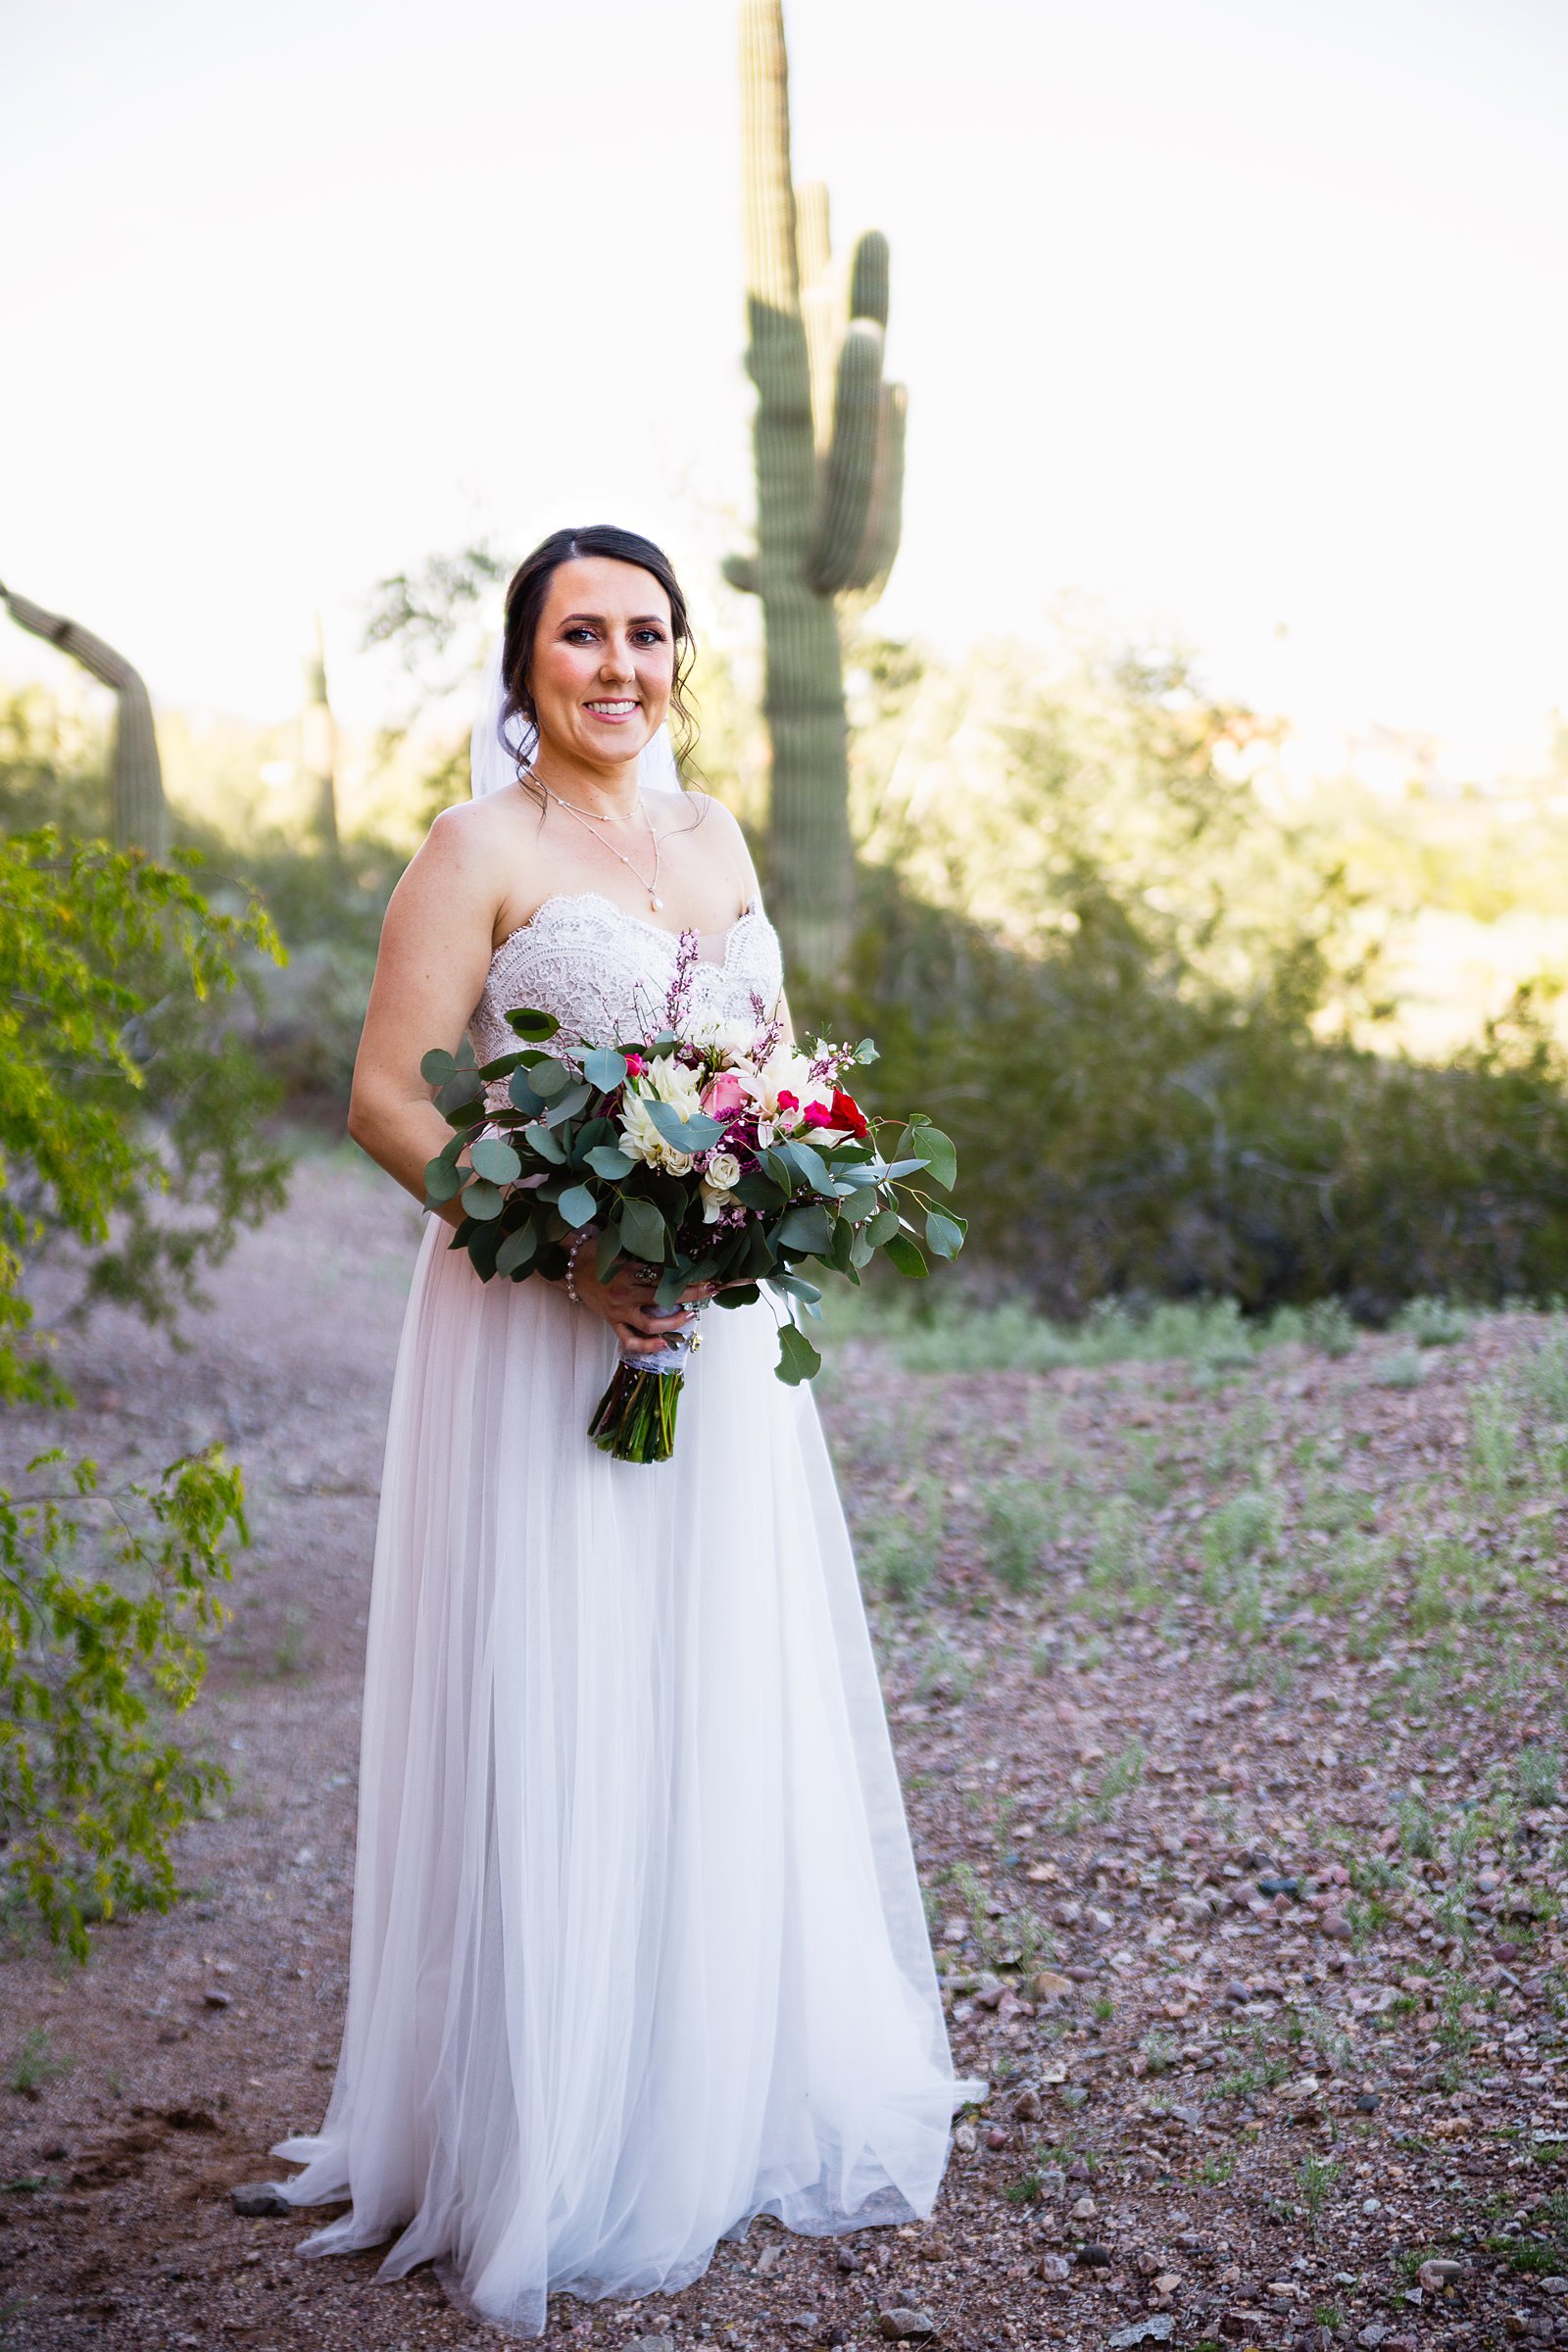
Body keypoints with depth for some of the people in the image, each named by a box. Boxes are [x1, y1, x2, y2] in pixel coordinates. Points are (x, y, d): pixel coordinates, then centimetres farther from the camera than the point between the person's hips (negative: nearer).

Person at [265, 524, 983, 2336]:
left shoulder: (713, 832, 13)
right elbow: (385, 1097, -10)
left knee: (728, 1702, 12)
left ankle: (721, 2104, 30)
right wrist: (562, 1250, -22)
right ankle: (544, 2143, 14)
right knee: (554, 1722, -1)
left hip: (711, 1332, 6)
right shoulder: (482, 847, -6)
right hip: (536, 1333, -6)